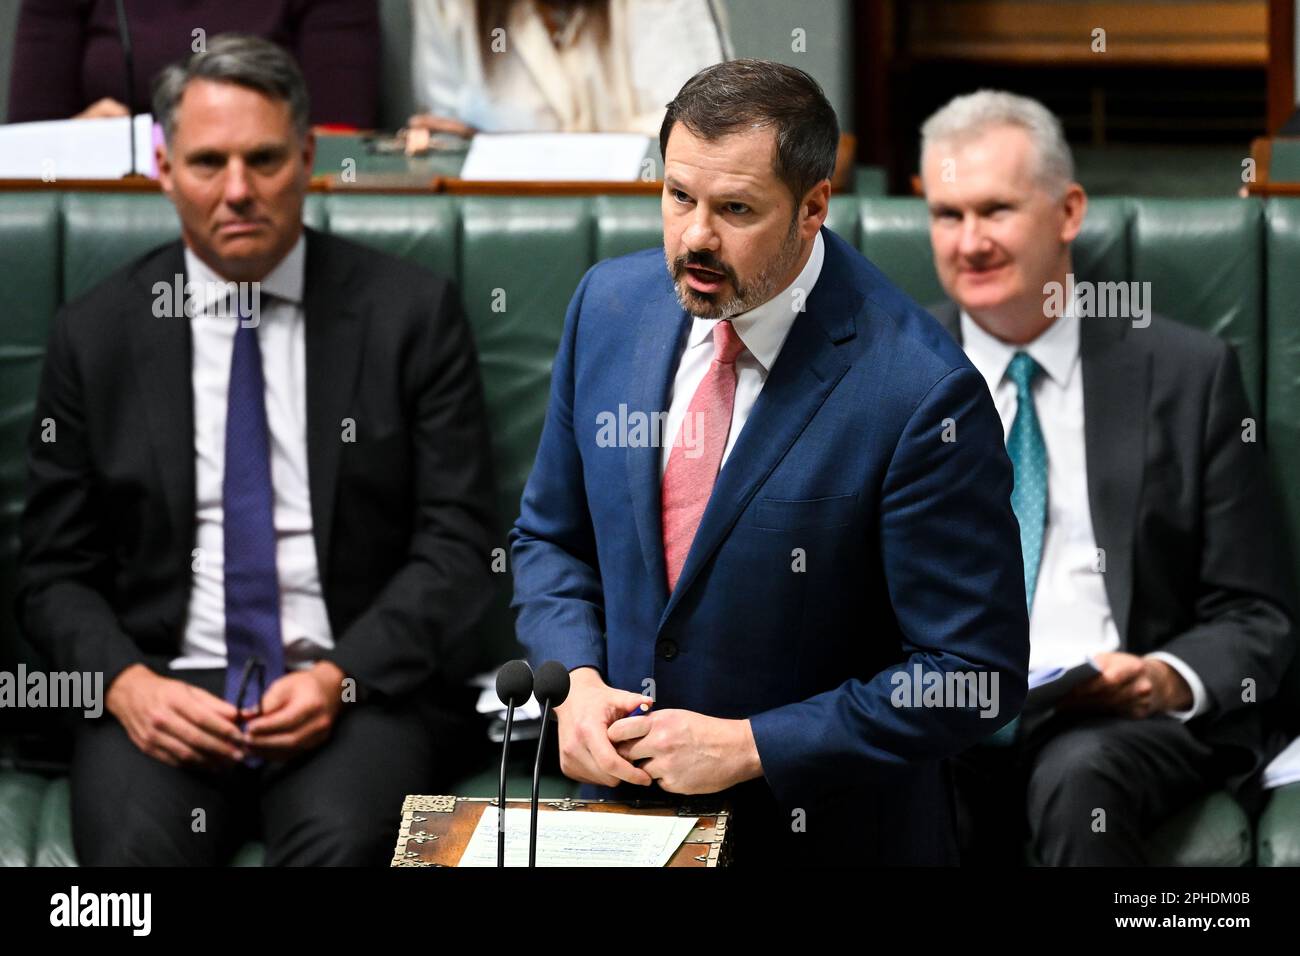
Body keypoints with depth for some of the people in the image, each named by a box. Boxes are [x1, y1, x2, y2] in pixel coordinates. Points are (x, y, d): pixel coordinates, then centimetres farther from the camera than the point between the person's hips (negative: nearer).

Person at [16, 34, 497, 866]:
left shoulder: (411, 314, 5)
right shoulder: (96, 335, 9)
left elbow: (456, 545, 2)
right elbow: (57, 572, 10)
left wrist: (343, 675, -13)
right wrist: (125, 684, -11)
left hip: (359, 686, 0)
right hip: (167, 688, 1)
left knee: (341, 839, -33)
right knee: (132, 845, -31)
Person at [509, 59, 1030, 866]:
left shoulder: (919, 392, -22)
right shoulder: (611, 304, -4)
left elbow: (975, 676, -19)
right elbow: (552, 538, 9)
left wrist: (749, 746, -20)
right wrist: (576, 678, -10)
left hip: (825, 833, -4)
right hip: (624, 800, 5)